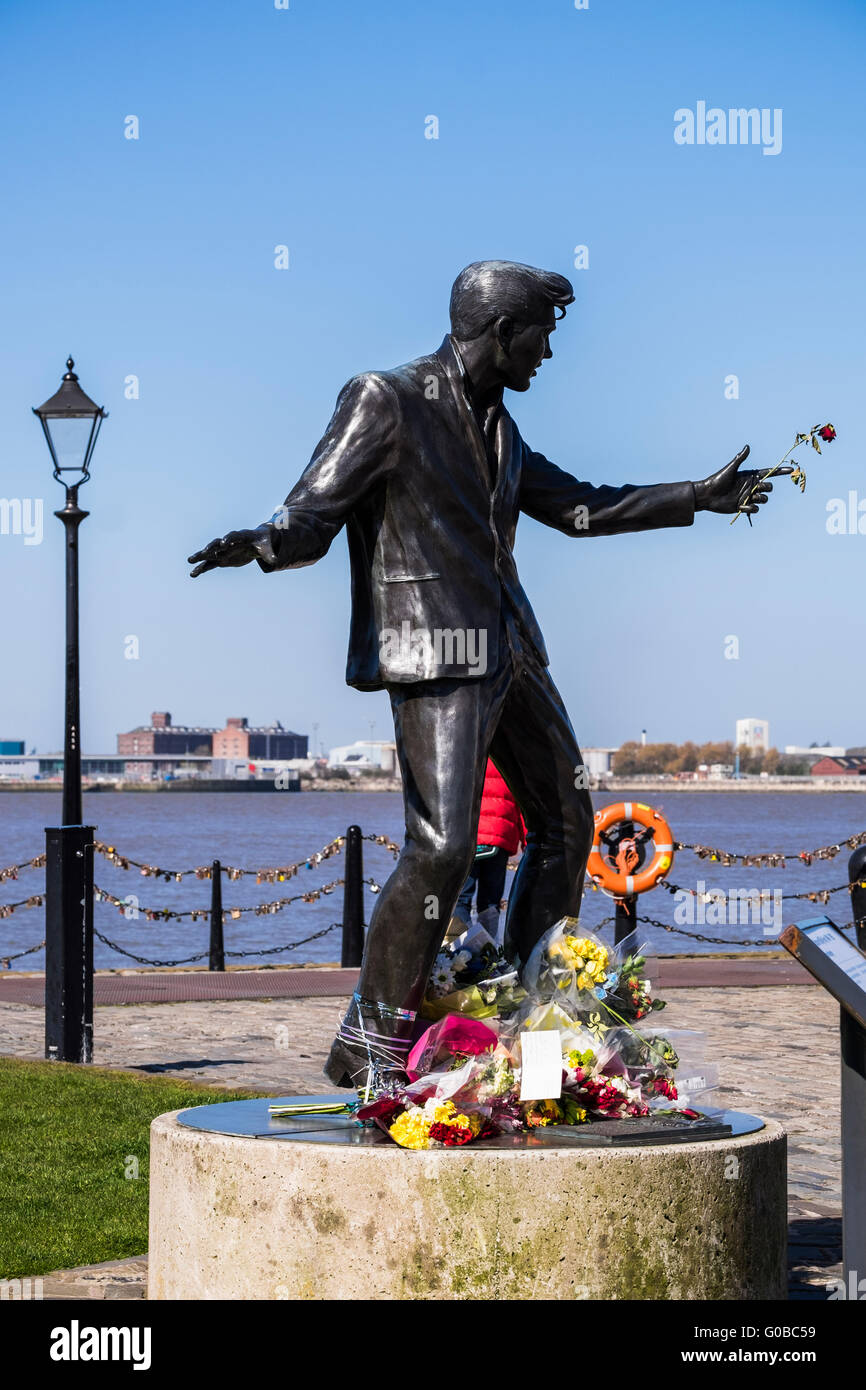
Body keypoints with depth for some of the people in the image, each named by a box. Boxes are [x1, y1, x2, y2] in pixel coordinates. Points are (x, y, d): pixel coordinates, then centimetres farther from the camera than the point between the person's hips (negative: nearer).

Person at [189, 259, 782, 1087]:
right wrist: (257, 546, -36)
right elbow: (311, 515, -13)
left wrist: (697, 497, 31)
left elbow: (573, 507, 27)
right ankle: (369, 1045, -8)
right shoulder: (387, 400, -9)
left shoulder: (491, 419, 16)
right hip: (435, 657, -9)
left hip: (507, 650, 9)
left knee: (565, 820, 15)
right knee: (441, 844, -18)